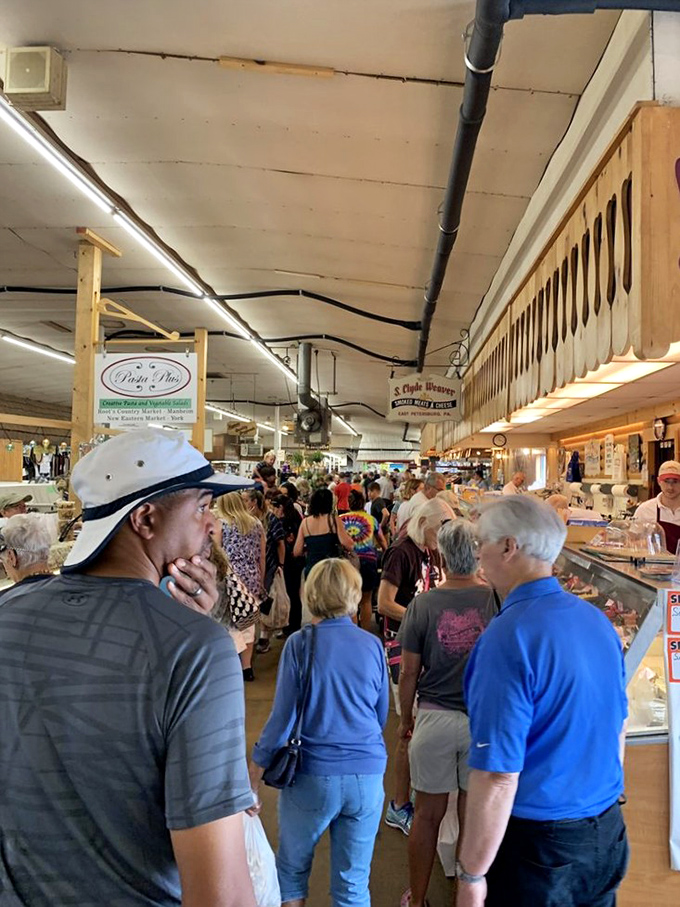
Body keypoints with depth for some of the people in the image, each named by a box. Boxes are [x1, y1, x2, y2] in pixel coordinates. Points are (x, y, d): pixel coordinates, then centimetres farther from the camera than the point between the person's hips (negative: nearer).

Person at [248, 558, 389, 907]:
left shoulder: (300, 644, -11)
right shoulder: (372, 645, -2)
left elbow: (282, 718, -10)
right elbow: (382, 715, 8)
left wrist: (253, 779, 0)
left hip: (313, 775, -2)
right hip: (368, 774, 2)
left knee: (292, 868, 20)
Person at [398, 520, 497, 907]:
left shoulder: (423, 604, -12)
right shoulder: (497, 599, -12)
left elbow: (409, 673, -5)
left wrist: (405, 719, 8)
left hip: (434, 718, 0)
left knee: (428, 814, 15)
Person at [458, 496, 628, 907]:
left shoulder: (508, 638, -26)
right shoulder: (598, 620, -2)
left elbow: (498, 776, -26)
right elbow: (618, 725, 10)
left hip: (537, 844, -6)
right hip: (607, 832, 7)